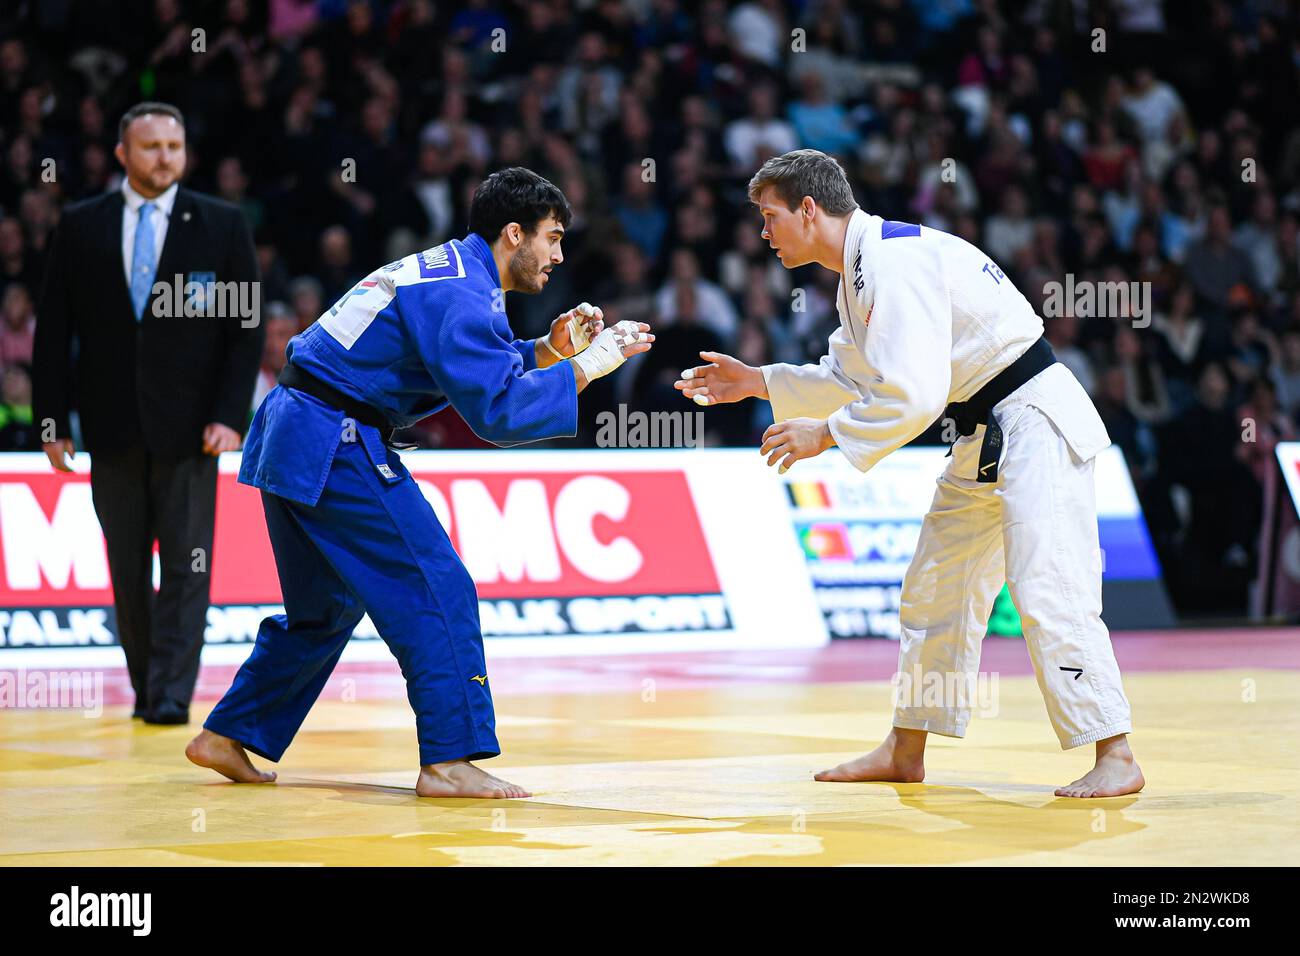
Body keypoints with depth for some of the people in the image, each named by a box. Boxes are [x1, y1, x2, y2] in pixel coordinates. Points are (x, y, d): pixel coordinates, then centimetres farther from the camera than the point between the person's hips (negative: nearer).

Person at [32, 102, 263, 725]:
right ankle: (145, 685, 17)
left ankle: (172, 696, -7)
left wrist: (230, 415, -8)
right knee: (127, 568, 7)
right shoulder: (81, 226, 6)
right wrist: (52, 418, -1)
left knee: (186, 564, -6)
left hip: (188, 425, -2)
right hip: (112, 427, 2)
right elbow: (54, 328, 6)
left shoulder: (222, 225, 3)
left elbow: (246, 328, 2)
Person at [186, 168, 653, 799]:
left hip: (290, 440, 10)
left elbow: (476, 375, 23)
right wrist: (588, 365, -15)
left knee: (326, 605, 20)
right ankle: (450, 760, -9)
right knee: (438, 594, -8)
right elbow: (497, 412, -22)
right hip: (335, 445, -10)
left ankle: (226, 737, 25)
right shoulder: (461, 293, -15)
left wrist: (550, 347, 11)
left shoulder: (447, 270, 17)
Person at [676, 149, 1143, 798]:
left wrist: (827, 435, -19)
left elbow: (913, 394, -29)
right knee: (935, 588, 16)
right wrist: (760, 383, 15)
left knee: (1047, 589, -16)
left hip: (1034, 424, -11)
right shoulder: (862, 268, 12)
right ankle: (905, 751, 26)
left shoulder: (896, 262, -22)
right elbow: (854, 378, 23)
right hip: (985, 437, 11)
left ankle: (1114, 758, -12)